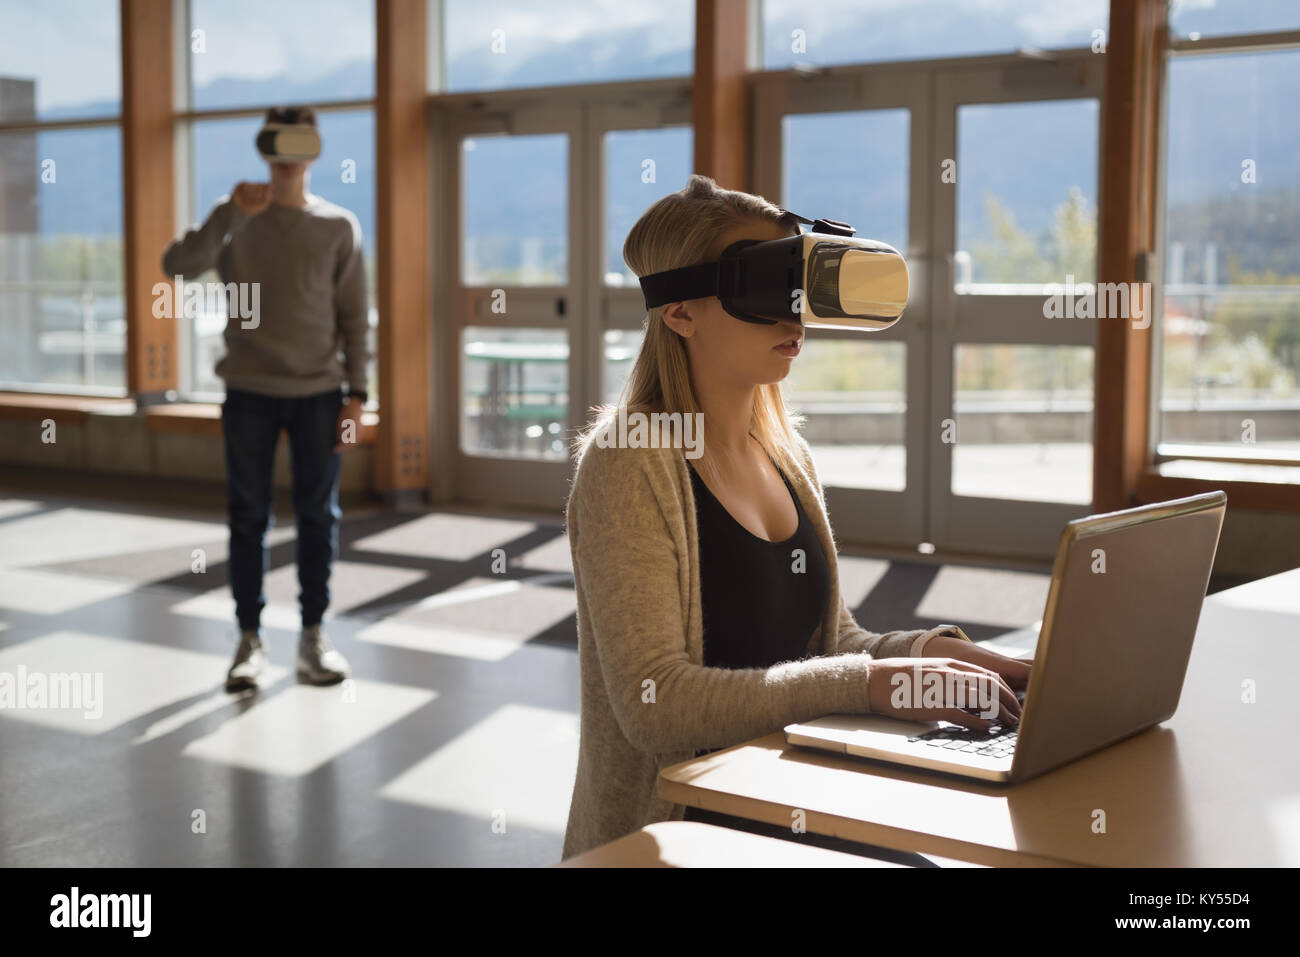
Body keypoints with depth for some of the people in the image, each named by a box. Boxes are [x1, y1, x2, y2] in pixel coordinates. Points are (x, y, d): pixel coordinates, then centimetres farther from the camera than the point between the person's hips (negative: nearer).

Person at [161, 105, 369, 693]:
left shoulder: (338, 227, 4)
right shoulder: (234, 219, 3)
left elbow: (353, 317, 3)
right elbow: (178, 268, -13)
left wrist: (356, 393, -3)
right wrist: (229, 211, -23)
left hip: (318, 393, 0)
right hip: (249, 392, 0)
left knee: (317, 515, 3)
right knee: (248, 516, 2)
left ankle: (313, 635, 13)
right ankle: (249, 638, 9)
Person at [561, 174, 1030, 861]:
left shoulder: (787, 456, 9)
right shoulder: (629, 463, -13)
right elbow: (656, 704, -20)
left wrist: (932, 651, -6)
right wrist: (868, 684, -24)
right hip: (668, 829, -6)